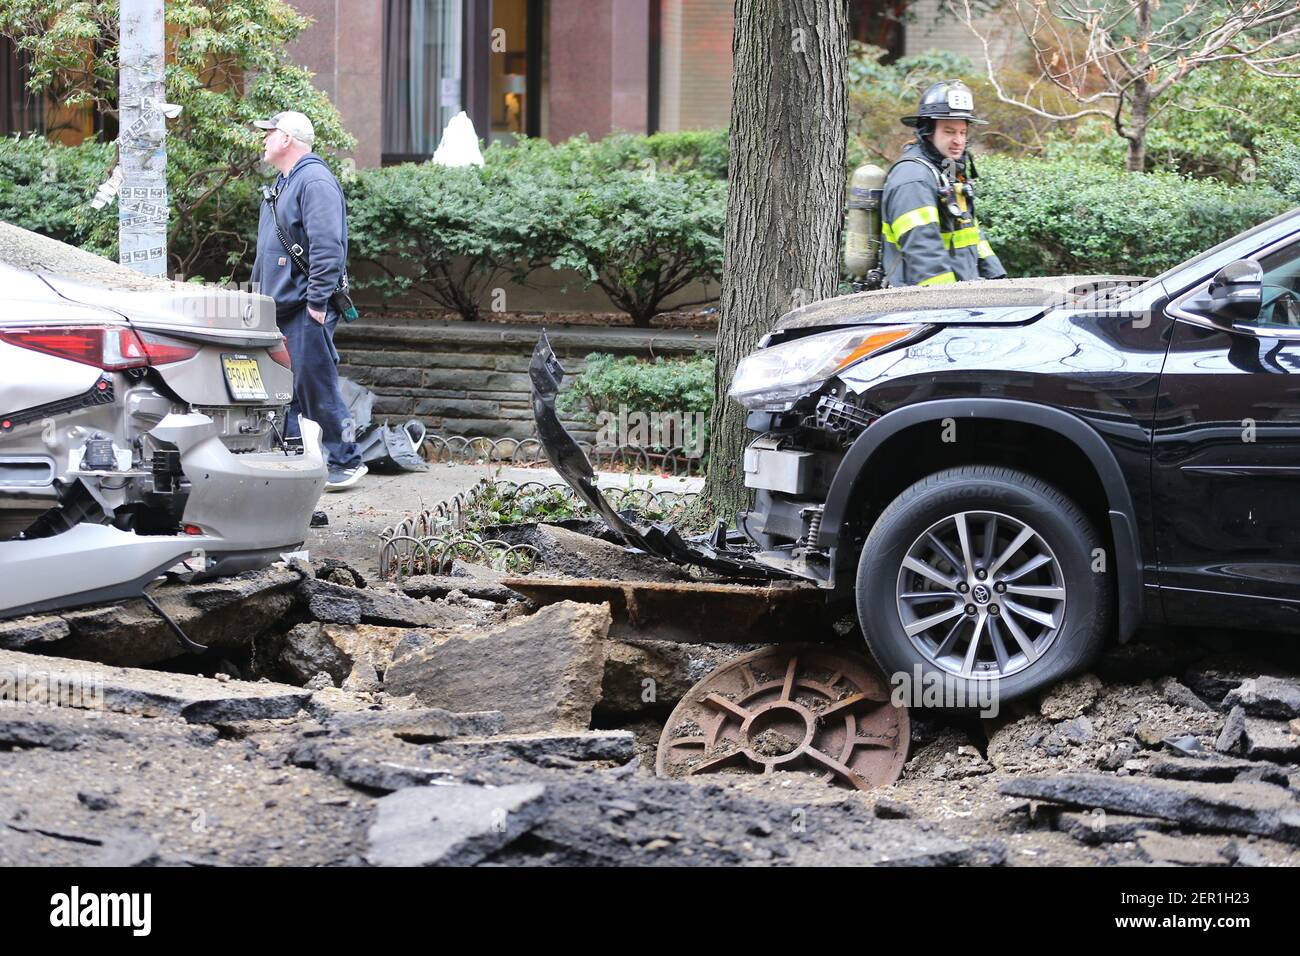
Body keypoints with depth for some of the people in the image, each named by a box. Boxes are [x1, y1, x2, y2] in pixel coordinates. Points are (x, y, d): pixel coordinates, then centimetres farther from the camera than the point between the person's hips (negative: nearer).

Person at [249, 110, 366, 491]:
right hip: (278, 309, 10)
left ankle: (345, 462, -2)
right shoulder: (282, 183, 20)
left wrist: (317, 302, -23)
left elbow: (327, 247, -21)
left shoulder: (315, 181, -13)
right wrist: (259, 295, 23)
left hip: (306, 309, -10)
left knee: (315, 385, -9)